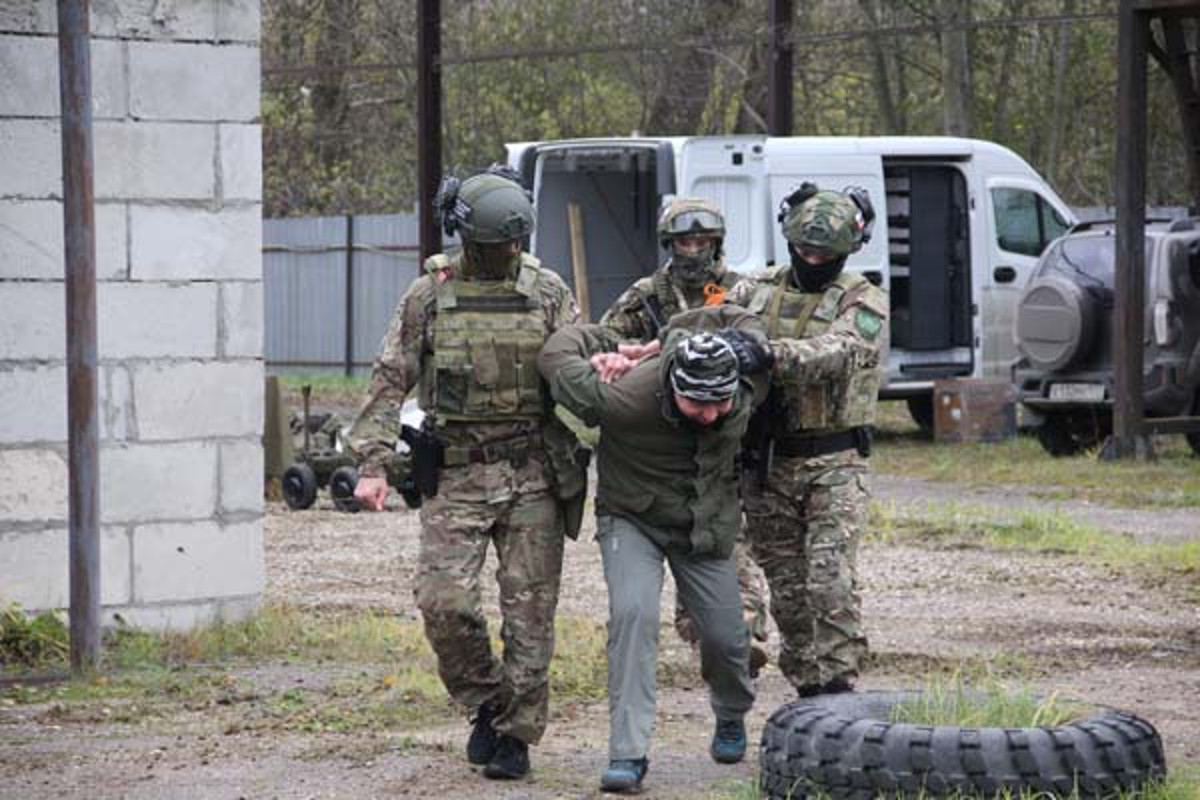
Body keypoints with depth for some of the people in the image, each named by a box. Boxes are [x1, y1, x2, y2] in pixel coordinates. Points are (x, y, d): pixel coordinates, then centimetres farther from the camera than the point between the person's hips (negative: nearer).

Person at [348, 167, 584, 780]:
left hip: (532, 476, 0)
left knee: (529, 609, -1)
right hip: (455, 475, 0)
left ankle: (516, 732, 11)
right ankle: (487, 702, 14)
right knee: (443, 601, -10)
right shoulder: (429, 295, 3)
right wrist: (372, 463, -4)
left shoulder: (547, 293, 5)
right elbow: (391, 381, 4)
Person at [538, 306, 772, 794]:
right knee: (634, 613, -26)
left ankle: (731, 718, 40)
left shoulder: (746, 390, -23)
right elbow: (557, 352, -21)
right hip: (632, 520, -3)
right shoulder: (625, 397, -34)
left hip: (705, 528, 3)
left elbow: (739, 320, -3)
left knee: (725, 635, 5)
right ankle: (628, 755, -24)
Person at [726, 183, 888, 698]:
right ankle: (807, 692, 15)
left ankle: (839, 689, -12)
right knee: (787, 589, 7)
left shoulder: (863, 303, -5)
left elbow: (836, 353, -23)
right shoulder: (756, 292, 10)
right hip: (766, 462, 4)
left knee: (831, 581, -15)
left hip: (831, 463, -4)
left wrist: (768, 352, -39)